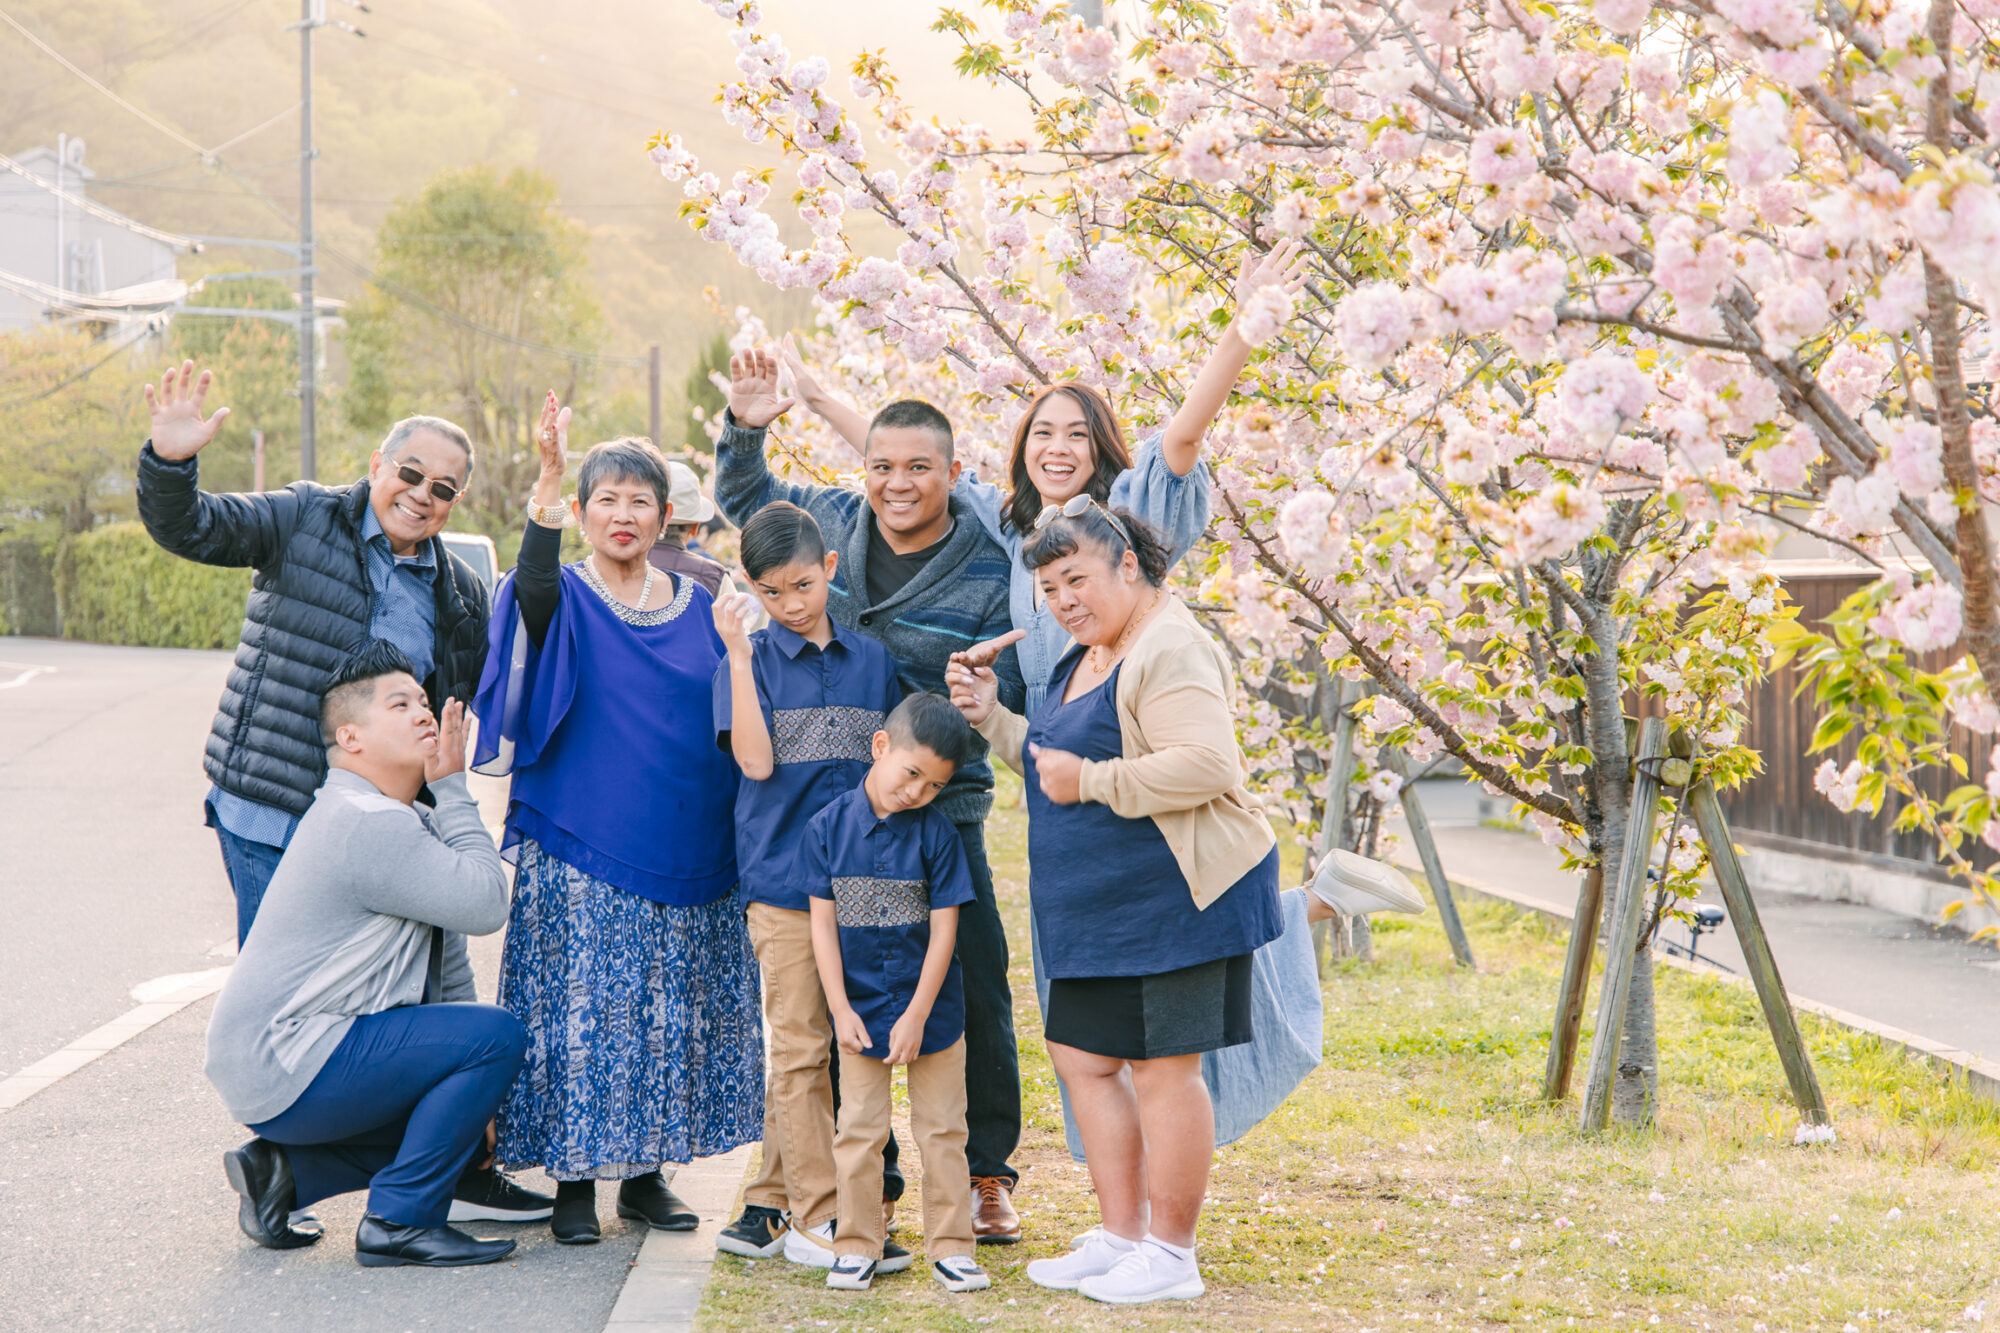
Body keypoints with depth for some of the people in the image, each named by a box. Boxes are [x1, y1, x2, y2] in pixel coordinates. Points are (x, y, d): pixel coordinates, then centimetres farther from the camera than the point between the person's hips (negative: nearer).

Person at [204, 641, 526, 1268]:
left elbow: (445, 965, 17)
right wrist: (452, 789, -10)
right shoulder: (366, 825, -18)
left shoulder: (402, 822, 16)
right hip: (282, 1066, -10)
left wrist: (477, 1099, 12)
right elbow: (485, 902, -19)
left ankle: (285, 1169, 13)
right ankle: (400, 1221, -10)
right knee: (497, 1034, -17)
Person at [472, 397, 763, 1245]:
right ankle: (573, 1180, 6)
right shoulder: (565, 600, -1)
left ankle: (646, 1172, 20)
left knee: (672, 1014, 7)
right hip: (580, 854, -4)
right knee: (580, 1011, -4)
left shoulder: (699, 608, 11)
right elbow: (533, 587, -26)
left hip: (685, 858, 4)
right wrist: (547, 478, -38)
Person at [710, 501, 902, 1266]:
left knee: (802, 1049, 9)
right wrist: (739, 653, -15)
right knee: (800, 1047, -4)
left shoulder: (871, 660, 11)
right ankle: (816, 1219, 0)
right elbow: (756, 760, -14)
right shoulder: (751, 661, 0)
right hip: (782, 877, -4)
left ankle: (768, 1207, 18)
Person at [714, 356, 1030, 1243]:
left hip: (940, 810, -3)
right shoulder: (830, 523, 4)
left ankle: (986, 1174, 12)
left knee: (972, 993, -3)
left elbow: (1001, 699, -4)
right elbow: (745, 498, 23)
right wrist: (745, 428, 7)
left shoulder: (989, 576, -6)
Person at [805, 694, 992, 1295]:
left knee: (941, 1130, 6)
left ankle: (950, 1245, 13)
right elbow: (823, 924, -4)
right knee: (859, 1131, 5)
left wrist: (918, 1015, -12)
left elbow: (943, 930, -8)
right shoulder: (829, 827, -6)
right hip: (860, 1007, 0)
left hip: (931, 1008, 0)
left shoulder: (937, 834, -8)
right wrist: (841, 1009, -8)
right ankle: (860, 1245, 15)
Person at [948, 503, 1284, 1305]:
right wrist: (992, 719, 14)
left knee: (1161, 1067, -3)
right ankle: (1121, 1237, 22)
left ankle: (1171, 1254, 7)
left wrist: (1091, 781, -21)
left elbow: (1207, 766, -28)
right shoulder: (1086, 654, 16)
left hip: (1174, 898, -10)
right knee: (1083, 1058, 13)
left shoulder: (1169, 651, -17)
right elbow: (1059, 762, 29)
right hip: (1099, 908, 11)